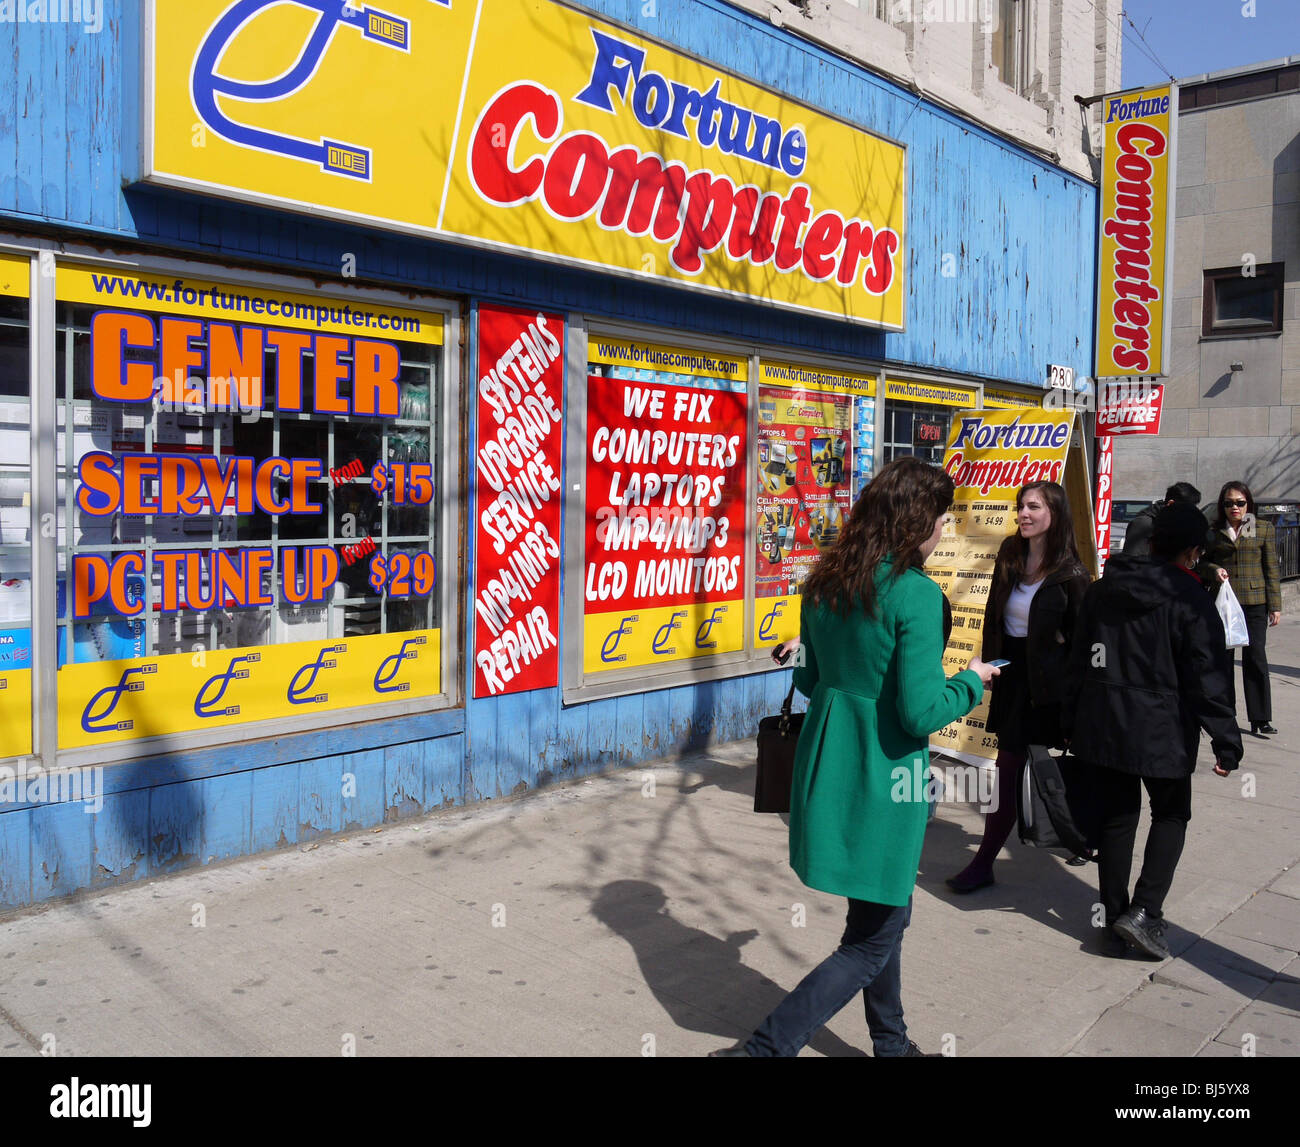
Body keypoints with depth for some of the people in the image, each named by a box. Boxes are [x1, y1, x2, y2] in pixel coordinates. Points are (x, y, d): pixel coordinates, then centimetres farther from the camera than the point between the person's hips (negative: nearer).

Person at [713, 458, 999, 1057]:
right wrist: (971, 681, -2)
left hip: (826, 769, 8)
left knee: (884, 913, 25)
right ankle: (764, 1047, 6)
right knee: (872, 944, 8)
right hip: (881, 782, -8)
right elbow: (922, 713, -20)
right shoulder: (915, 594, -19)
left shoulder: (825, 584, 4)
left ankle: (891, 1042, 40)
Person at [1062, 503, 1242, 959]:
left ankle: (1116, 920, 19)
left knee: (1115, 817, 13)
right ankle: (1144, 912, 1)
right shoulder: (1190, 600, -11)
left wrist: (1070, 722, 18)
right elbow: (1209, 679, -12)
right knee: (1171, 814, 13)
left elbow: (1078, 661, 11)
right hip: (1161, 731, -5)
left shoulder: (1102, 591, 6)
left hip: (1102, 724, 5)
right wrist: (1226, 742, -6)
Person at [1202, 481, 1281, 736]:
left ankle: (1260, 718, -3)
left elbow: (1272, 569, 5)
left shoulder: (1264, 529, 5)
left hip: (1254, 602, -2)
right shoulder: (1213, 532, 8)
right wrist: (1214, 570, -9)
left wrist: (1275, 605, 1)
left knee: (1255, 656, -6)